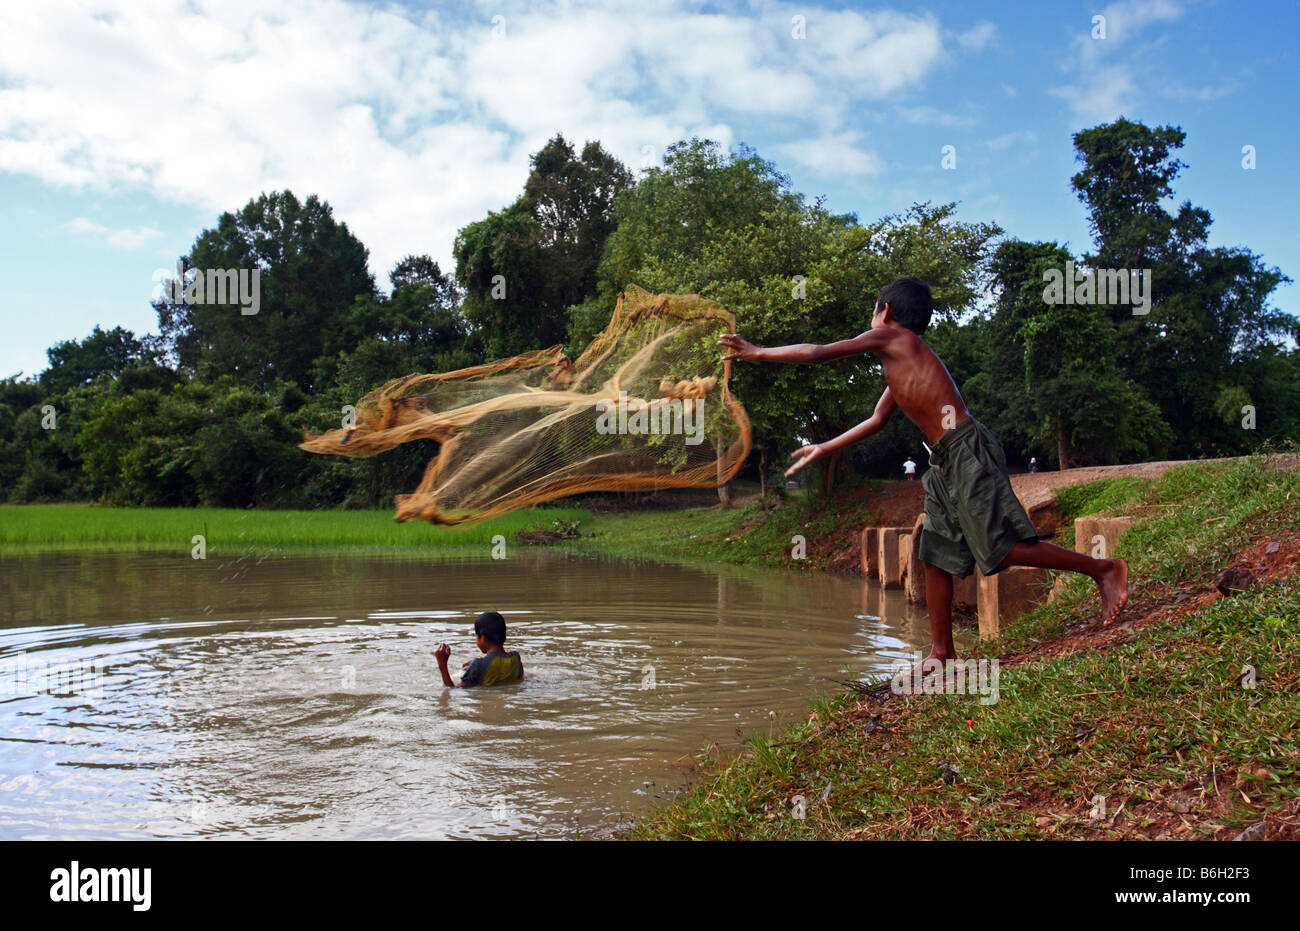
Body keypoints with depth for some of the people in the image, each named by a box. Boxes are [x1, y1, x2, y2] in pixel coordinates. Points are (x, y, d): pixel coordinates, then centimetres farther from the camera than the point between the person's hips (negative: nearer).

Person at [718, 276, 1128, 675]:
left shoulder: (891, 338, -2)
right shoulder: (901, 365, 23)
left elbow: (817, 353, -3)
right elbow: (877, 420, 32)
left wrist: (758, 353, 8)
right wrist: (824, 449, 38)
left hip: (968, 451, -10)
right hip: (946, 463, 10)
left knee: (1000, 549, -10)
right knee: (937, 555, 10)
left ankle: (1103, 569, 3)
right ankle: (941, 653, 16)